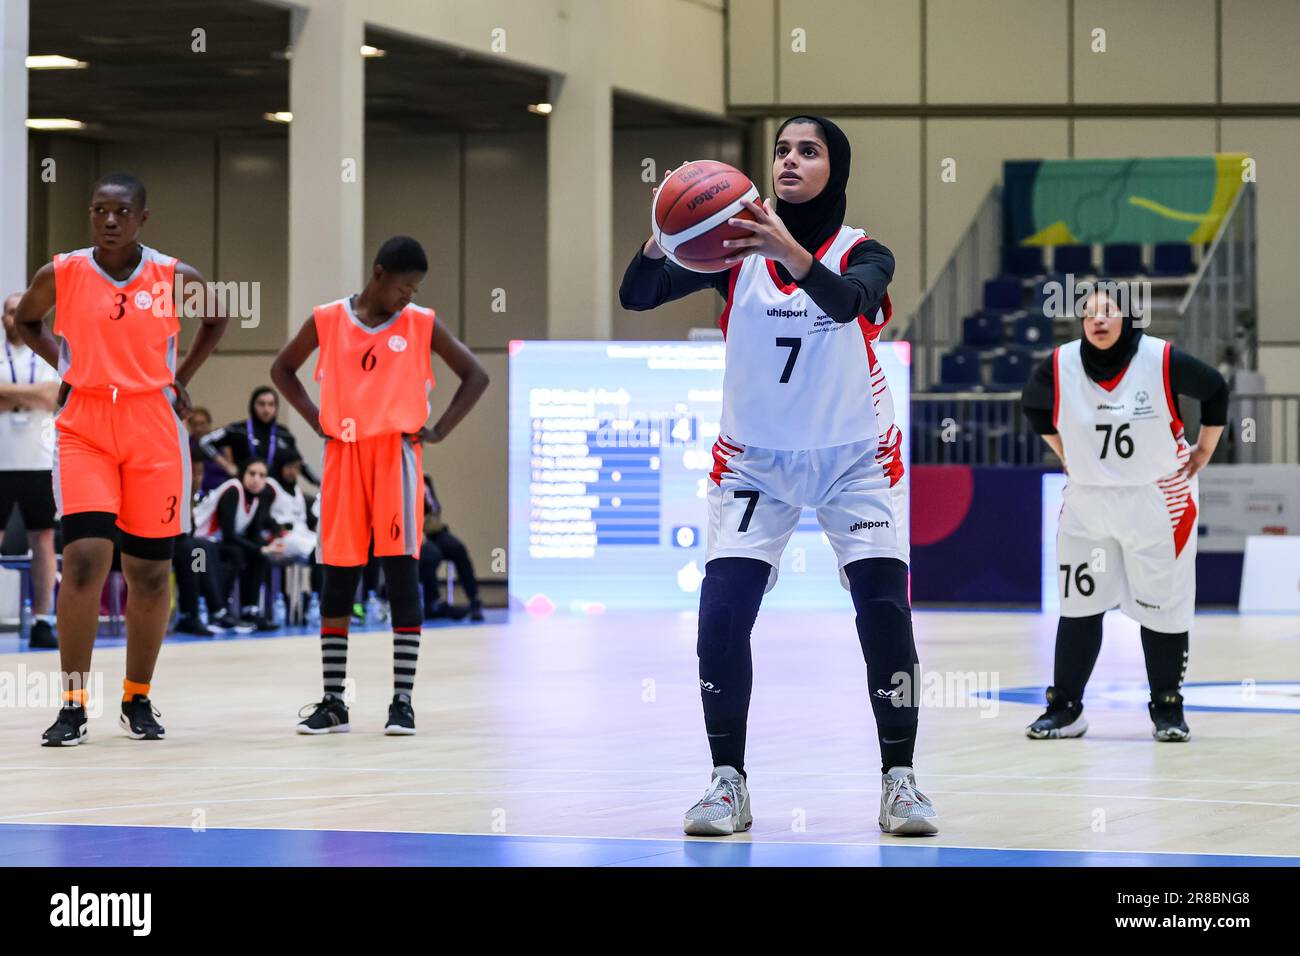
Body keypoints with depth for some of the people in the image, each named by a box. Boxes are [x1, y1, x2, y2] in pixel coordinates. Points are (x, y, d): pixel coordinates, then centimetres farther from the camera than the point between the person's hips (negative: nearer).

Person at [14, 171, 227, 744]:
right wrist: (64, 367, 5)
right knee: (85, 557, -15)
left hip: (154, 429, 1)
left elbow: (215, 319, 18)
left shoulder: (175, 278, -2)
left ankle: (138, 700, 21)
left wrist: (181, 379, 9)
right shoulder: (60, 276, -3)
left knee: (150, 571, 5)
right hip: (83, 428, -1)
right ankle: (73, 705, -9)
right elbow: (26, 320, 17)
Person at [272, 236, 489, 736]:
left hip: (396, 454, -1)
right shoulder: (327, 320, 3)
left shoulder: (421, 325, 1)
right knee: (336, 577, 3)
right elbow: (283, 368, 17)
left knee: (401, 573, -6)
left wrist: (439, 430, -1)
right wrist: (316, 418, 5)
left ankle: (403, 700, -2)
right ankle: (332, 702, 10)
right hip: (344, 456, 1)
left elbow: (475, 375, 8)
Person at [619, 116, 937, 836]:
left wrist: (788, 251, -51)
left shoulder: (863, 253, -8)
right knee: (721, 615, -12)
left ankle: (899, 782, 0)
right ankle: (728, 783, 0)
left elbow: (847, 301, -32)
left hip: (856, 459, -1)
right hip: (755, 460, 1)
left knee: (885, 610, -12)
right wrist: (660, 237, -36)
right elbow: (635, 296, -14)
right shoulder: (737, 249, -3)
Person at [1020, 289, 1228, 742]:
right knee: (1078, 605, 5)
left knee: (1163, 606, 2)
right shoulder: (1059, 367, -8)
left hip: (1158, 500, -2)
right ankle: (1064, 708, 11)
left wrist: (1203, 451, 4)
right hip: (1087, 502, 2)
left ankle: (1167, 708, 13)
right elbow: (1034, 405, 14)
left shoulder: (1163, 361, -15)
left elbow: (1215, 391, 2)